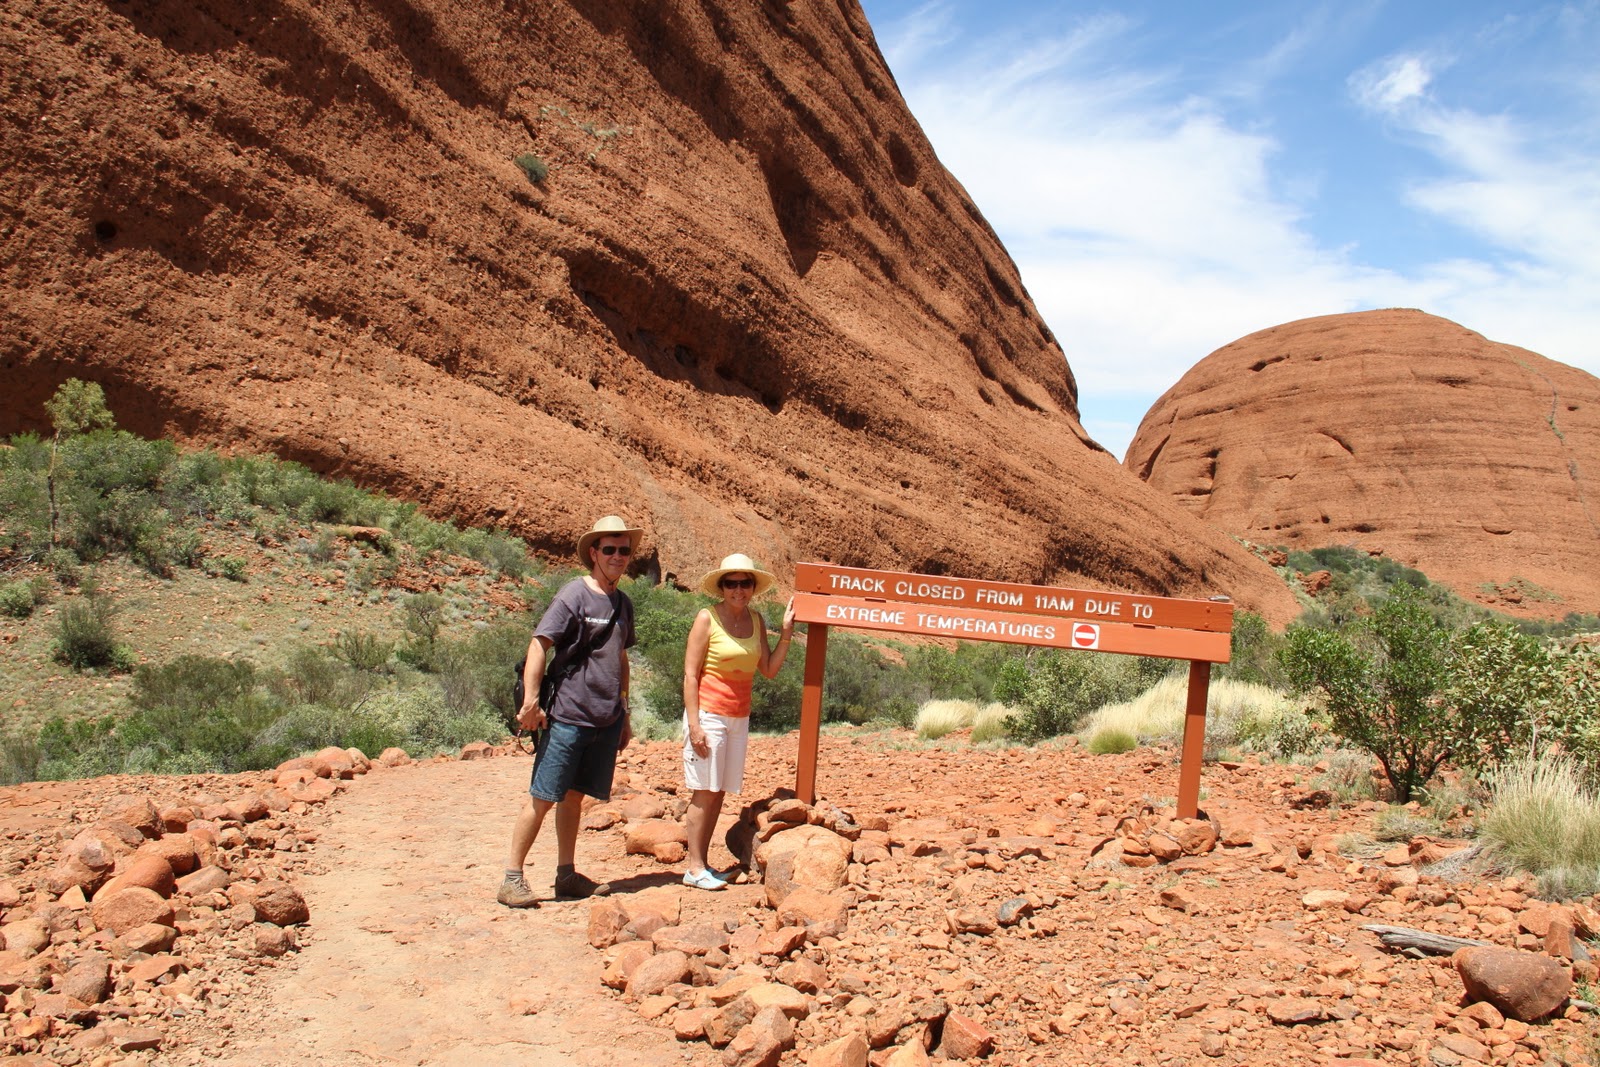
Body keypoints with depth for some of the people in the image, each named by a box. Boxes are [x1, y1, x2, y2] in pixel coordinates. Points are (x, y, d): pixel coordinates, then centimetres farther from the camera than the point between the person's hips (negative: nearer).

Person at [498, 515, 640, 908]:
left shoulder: (623, 604, 14)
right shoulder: (574, 595, -7)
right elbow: (538, 645, -12)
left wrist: (624, 715, 24)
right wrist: (530, 701, -20)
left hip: (606, 720, 6)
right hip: (567, 717, -6)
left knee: (574, 796, 13)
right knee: (542, 797, -2)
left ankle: (567, 875, 20)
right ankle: (512, 879, 5)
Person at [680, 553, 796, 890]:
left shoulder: (756, 620, 8)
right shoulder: (708, 618, -9)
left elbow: (769, 669, 5)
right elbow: (690, 674, -10)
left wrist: (787, 631, -1)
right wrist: (694, 724, -16)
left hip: (739, 718, 6)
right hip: (708, 714, -6)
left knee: (720, 792, 8)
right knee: (705, 792, -3)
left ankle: (702, 863, 16)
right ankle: (695, 868, 4)